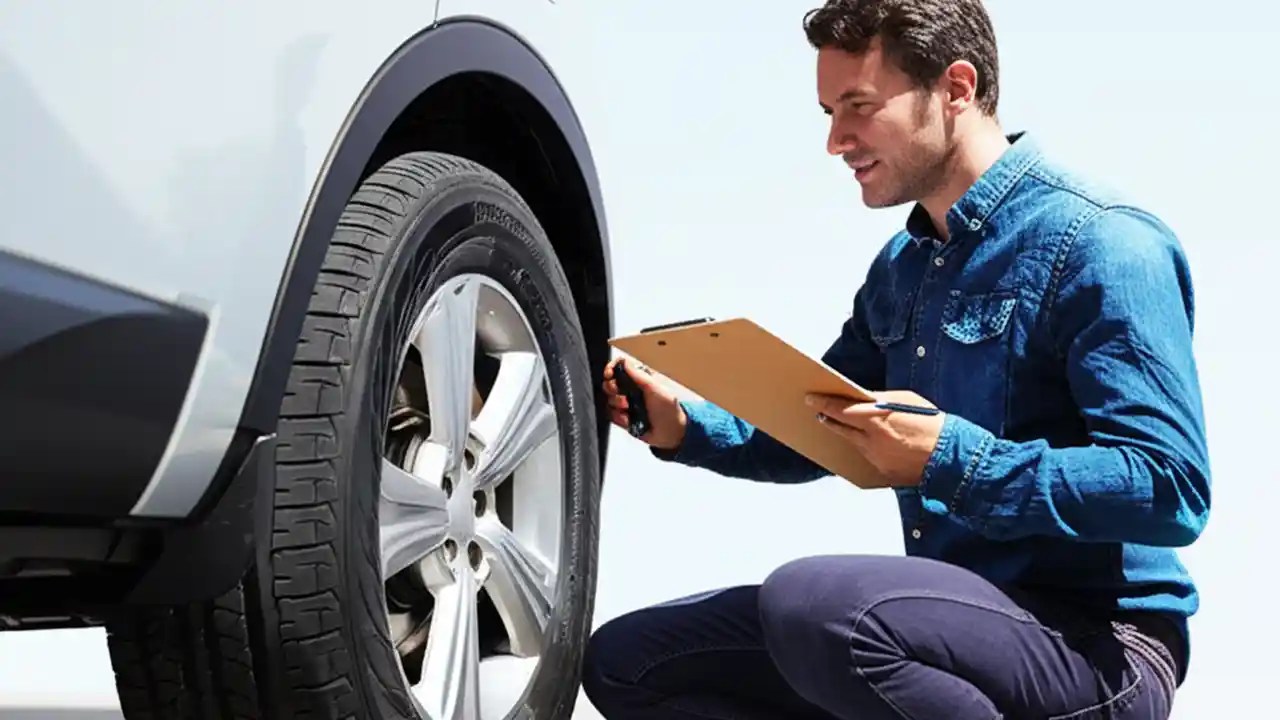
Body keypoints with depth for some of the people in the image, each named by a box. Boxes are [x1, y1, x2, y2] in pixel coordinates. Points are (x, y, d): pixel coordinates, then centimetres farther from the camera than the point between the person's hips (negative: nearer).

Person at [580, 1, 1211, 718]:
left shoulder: (1100, 244, -15)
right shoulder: (900, 266, 13)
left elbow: (1172, 492, -22)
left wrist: (952, 459, -26)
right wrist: (685, 428, 4)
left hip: (1101, 646, -9)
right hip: (949, 613, 9)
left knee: (809, 602, -36)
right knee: (624, 661, 4)